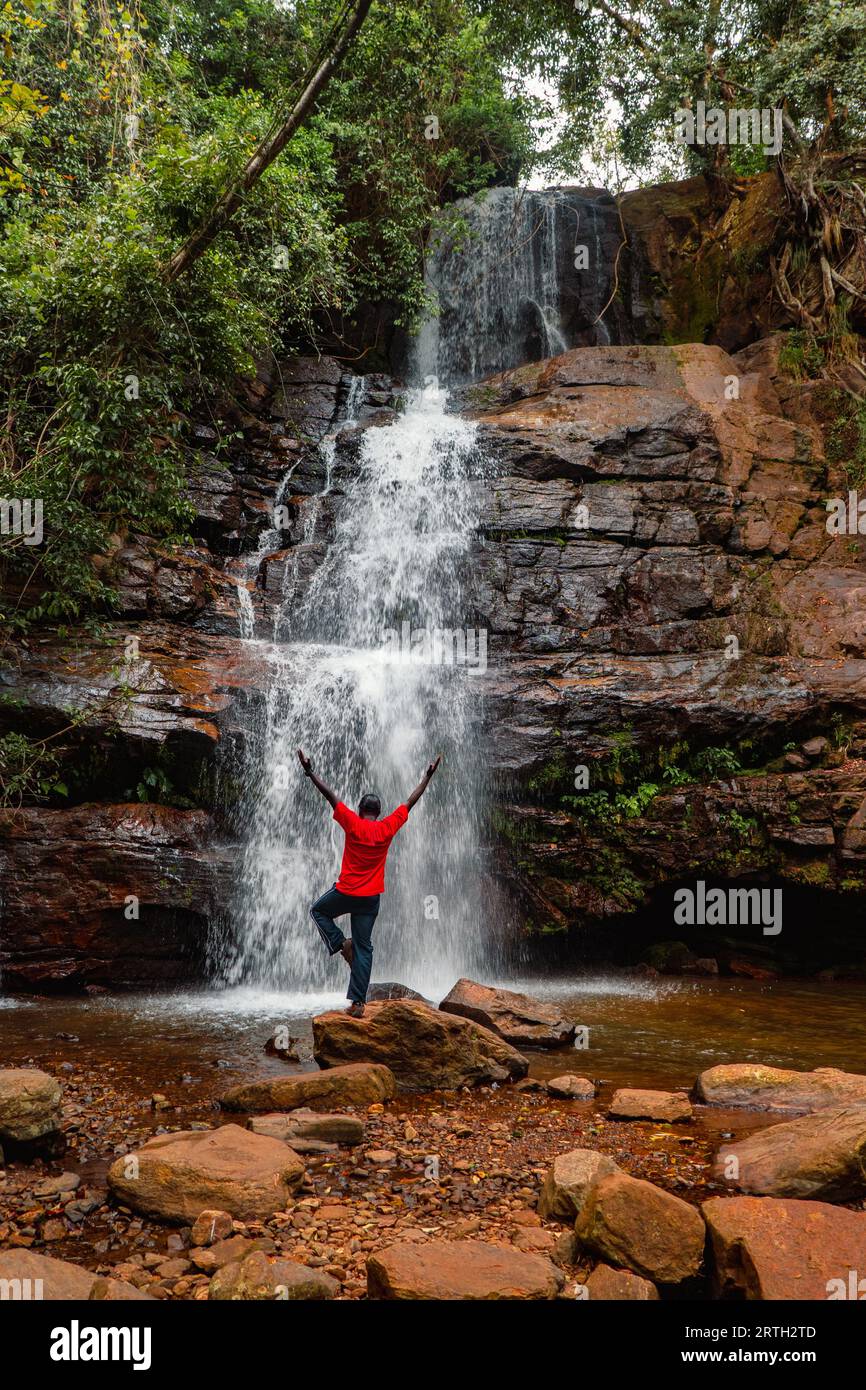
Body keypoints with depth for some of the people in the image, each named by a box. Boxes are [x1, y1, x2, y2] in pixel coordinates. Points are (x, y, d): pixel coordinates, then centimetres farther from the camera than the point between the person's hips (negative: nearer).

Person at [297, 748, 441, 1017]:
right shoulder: (388, 828, -3)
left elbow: (330, 795, -8)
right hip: (371, 898, 2)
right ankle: (358, 1002, 0)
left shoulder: (353, 824, -9)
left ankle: (340, 943, 5)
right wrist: (428, 775, 13)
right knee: (363, 949, 5)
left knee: (318, 911, 27)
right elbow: (410, 801, 5)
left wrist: (309, 771, -4)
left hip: (345, 892, -2)